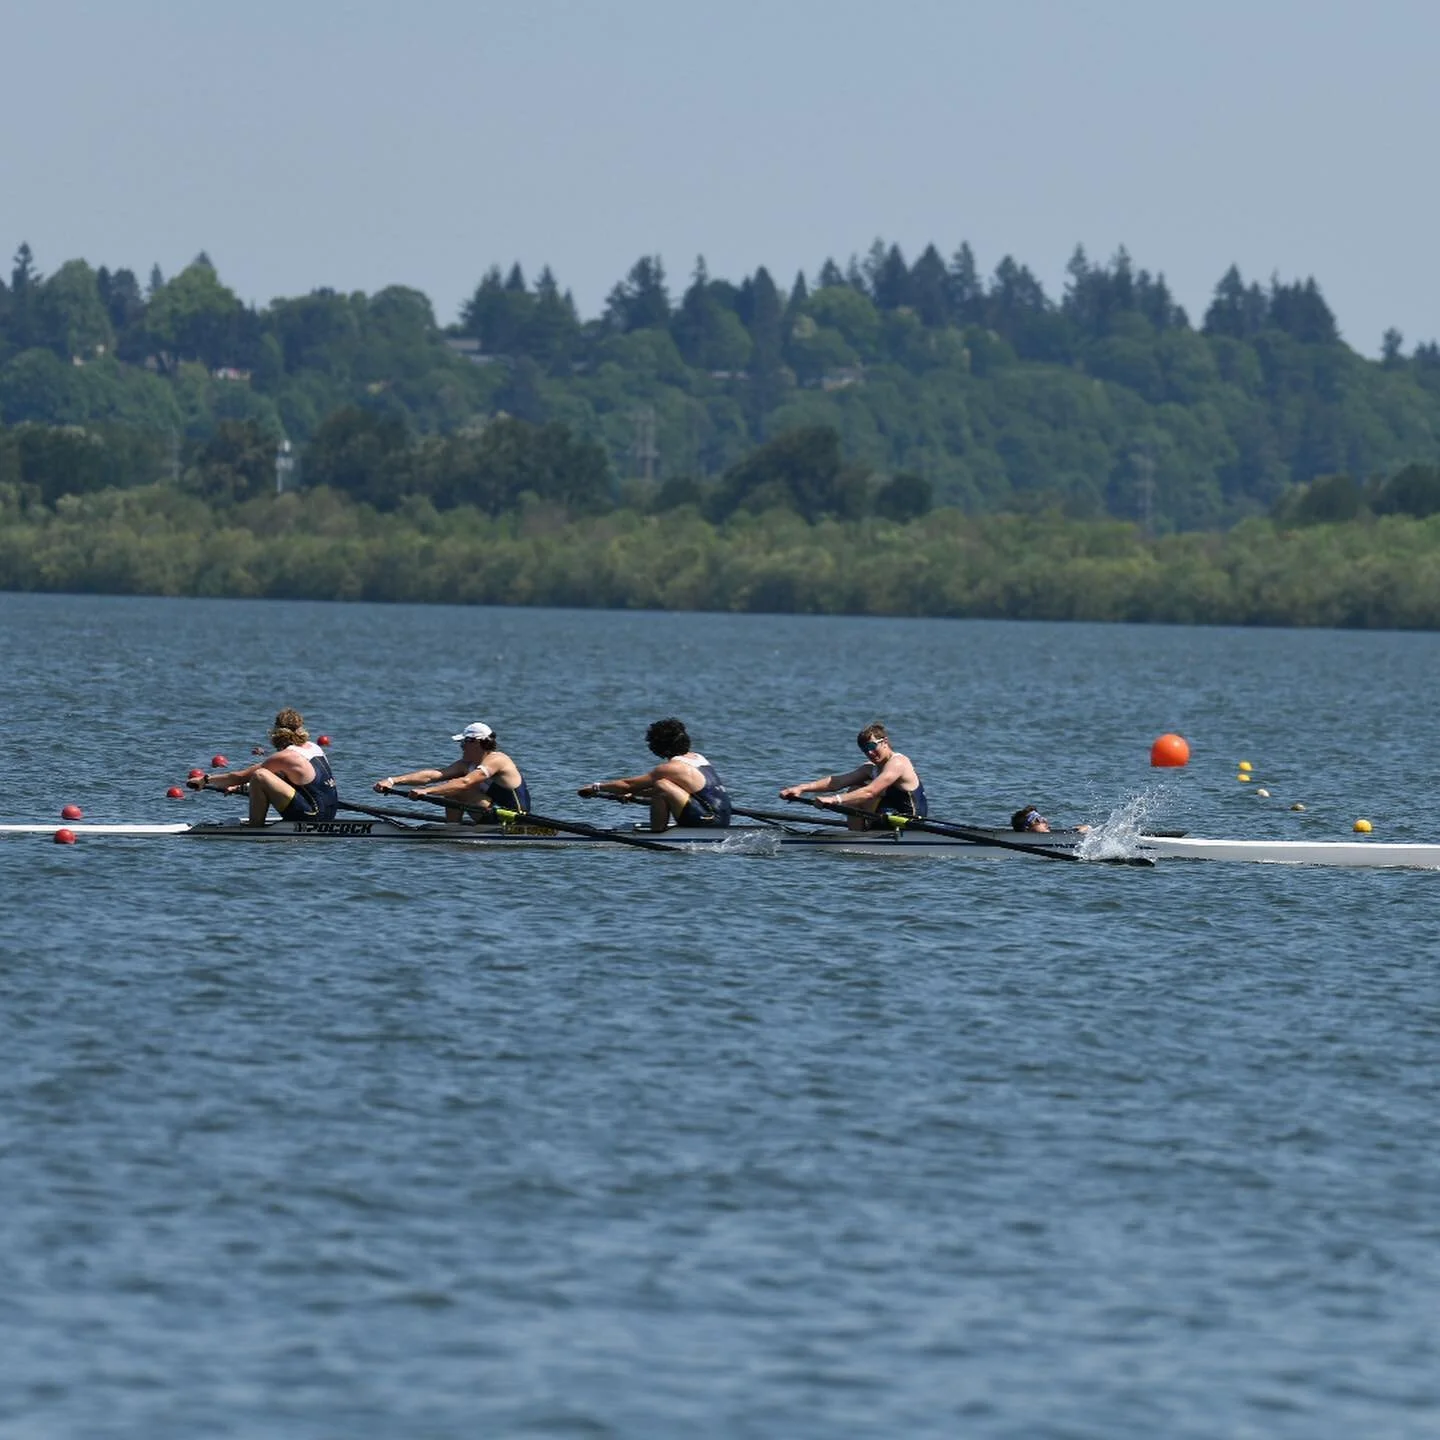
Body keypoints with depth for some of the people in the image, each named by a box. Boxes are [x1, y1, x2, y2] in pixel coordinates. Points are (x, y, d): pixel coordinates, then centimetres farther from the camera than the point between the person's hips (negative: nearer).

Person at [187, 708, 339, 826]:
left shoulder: (285, 757, -12)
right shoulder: (313, 747, 13)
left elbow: (240, 776, -8)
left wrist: (206, 780, 3)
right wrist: (242, 787, 23)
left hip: (312, 815, -9)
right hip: (329, 816, 9)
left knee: (259, 775, -17)